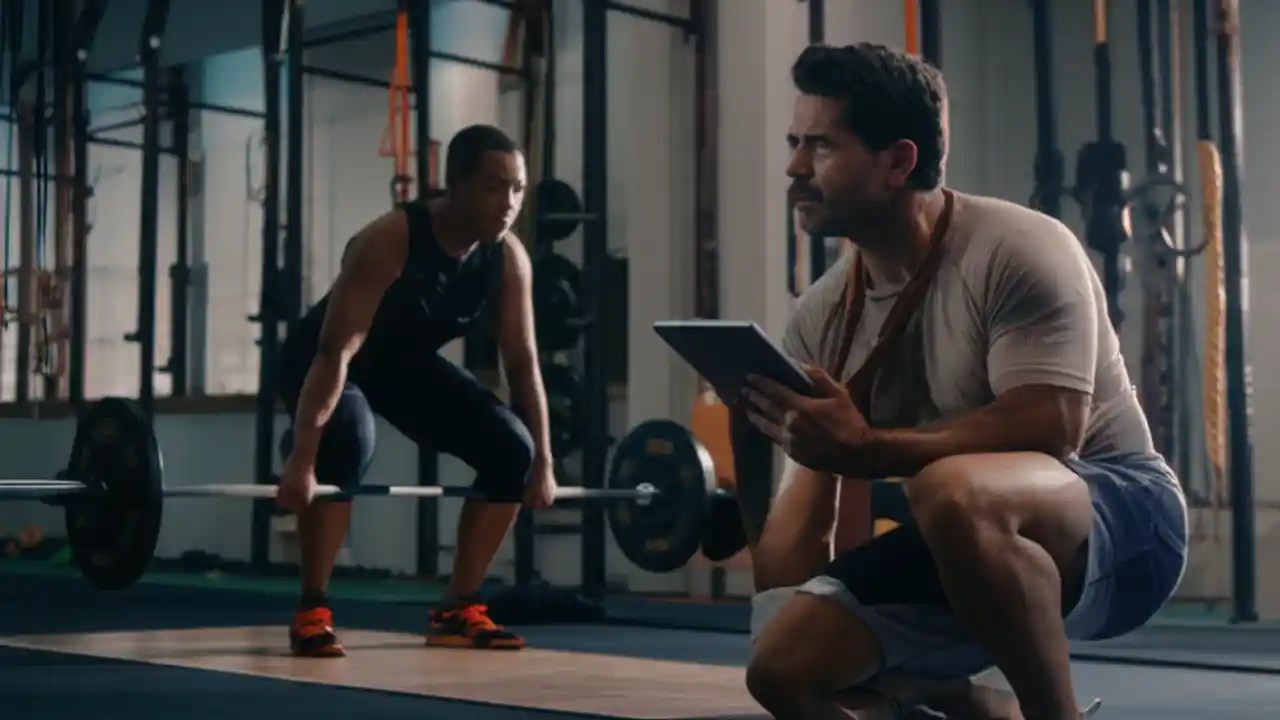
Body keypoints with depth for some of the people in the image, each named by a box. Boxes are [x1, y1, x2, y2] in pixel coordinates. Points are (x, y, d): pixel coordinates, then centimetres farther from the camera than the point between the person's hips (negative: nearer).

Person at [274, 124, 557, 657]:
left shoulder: (509, 259, -17)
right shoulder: (387, 242, -35)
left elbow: (523, 363, -9)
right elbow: (336, 354, -39)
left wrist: (542, 463, -8)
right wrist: (301, 459, -46)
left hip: (406, 362, 6)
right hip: (323, 361, -6)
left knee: (512, 447, -10)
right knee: (347, 440, -38)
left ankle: (457, 610, 1)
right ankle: (311, 612, -23)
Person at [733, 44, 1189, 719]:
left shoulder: (1016, 252, -17)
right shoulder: (820, 317, 2)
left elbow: (1048, 430, -27)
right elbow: (804, 497, 3)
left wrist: (865, 449, -32)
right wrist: (777, 620, -8)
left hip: (1119, 519, -7)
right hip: (964, 540, 7)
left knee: (952, 492, -40)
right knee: (784, 666, -9)